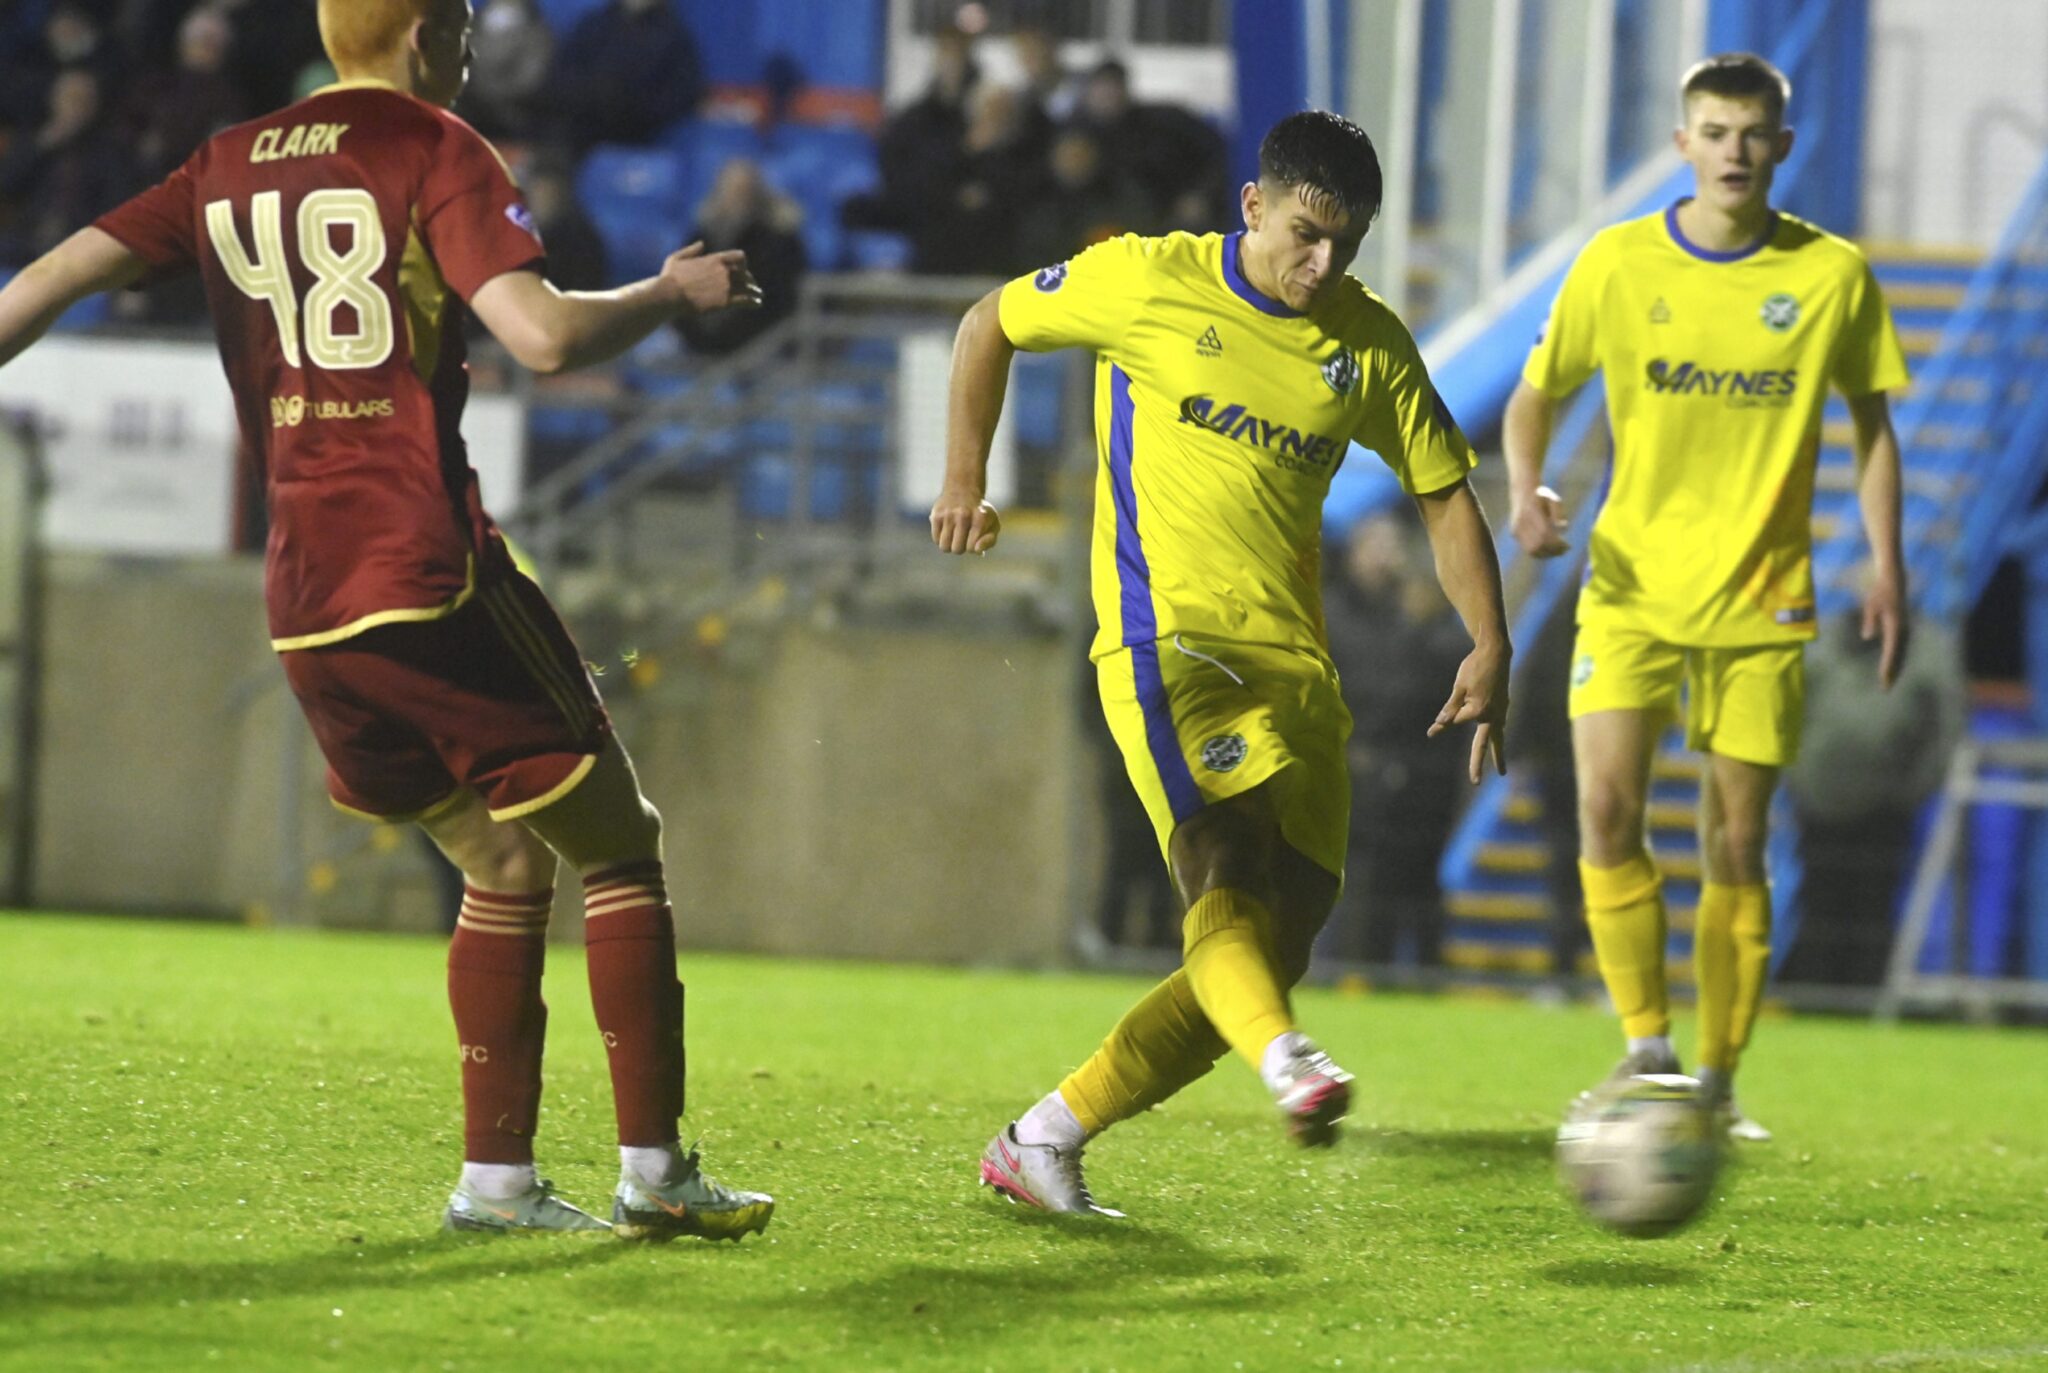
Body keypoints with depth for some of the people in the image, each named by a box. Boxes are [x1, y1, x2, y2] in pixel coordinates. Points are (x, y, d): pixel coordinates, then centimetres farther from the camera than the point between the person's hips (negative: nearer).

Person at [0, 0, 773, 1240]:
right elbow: (544, 334, -16)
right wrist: (676, 294, 0)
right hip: (432, 572, -6)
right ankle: (652, 1171, -1)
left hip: (303, 608, 6)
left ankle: (496, 1176, 11)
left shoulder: (229, 167, 14)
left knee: (507, 864, 18)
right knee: (619, 851, 4)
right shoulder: (437, 155, -4)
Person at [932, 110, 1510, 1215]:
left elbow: (1444, 494, 15)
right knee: (1225, 861, -29)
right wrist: (965, 481, 5)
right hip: (1167, 640, -5)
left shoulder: (1370, 346, 9)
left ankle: (1046, 1141, 8)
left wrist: (1489, 646, 3)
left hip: (1295, 662, 5)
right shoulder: (1146, 283, 0)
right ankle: (1284, 1059, -54)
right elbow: (991, 326, 13)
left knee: (1282, 935, -1)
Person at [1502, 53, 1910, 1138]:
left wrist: (1886, 569, 1)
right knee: (1608, 808, -16)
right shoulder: (1619, 264, -3)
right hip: (1631, 581, 0)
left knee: (1736, 845, 2)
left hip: (1760, 596, 0)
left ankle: (1717, 1082, 13)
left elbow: (1870, 425, 9)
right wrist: (1525, 490, -14)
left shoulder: (1832, 275, -2)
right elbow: (1535, 396, 6)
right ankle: (1646, 1047, -3)